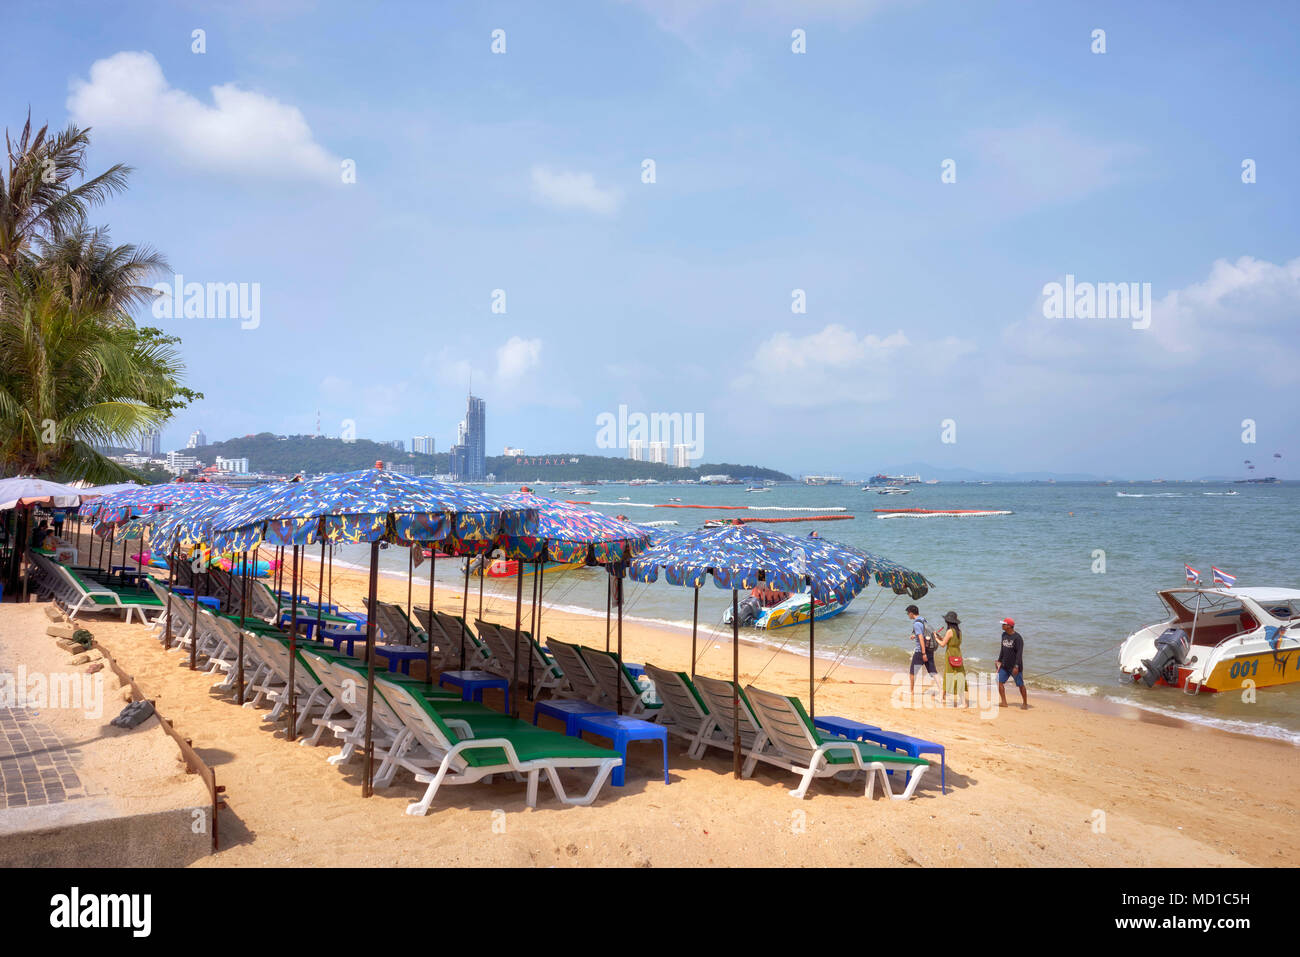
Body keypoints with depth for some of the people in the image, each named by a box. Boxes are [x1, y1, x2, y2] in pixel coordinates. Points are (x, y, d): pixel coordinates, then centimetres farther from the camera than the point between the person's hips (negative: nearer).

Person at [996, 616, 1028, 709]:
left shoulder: (1017, 637, -17)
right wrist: (999, 660, 16)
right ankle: (1004, 702, 8)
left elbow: (1019, 653, -20)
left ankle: (1025, 703, 15)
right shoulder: (1004, 635, 7)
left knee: (1020, 685, 2)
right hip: (1005, 665, 7)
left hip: (1014, 666, -7)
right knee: (1000, 681, 1)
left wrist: (1016, 666, -25)